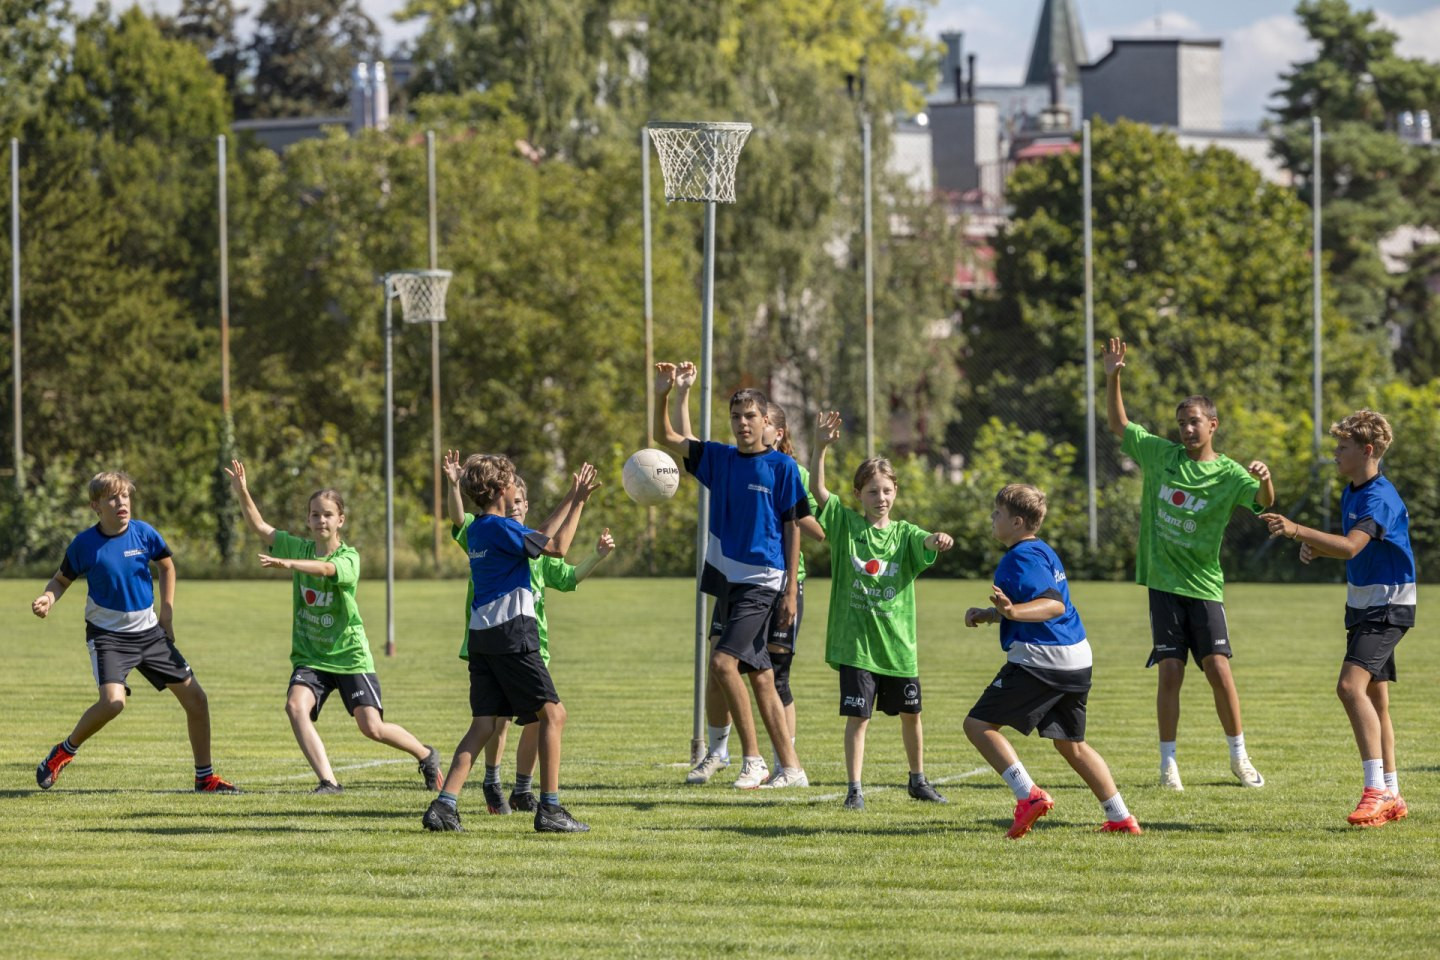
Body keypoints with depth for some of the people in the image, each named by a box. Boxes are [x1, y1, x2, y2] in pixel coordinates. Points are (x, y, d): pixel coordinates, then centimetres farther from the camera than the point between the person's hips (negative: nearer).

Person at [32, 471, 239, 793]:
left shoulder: (144, 534, -5)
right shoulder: (84, 544, -11)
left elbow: (166, 566, 13)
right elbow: (61, 580, 3)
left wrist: (167, 613, 7)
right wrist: (47, 599, -19)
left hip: (149, 631, 4)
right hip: (108, 634, -4)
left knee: (196, 699, 1)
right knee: (113, 701, -27)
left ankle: (205, 776, 16)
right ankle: (63, 753, -2)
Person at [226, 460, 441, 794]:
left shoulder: (348, 557, -13)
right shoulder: (299, 547, 2)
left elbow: (325, 568, -34)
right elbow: (260, 527, 4)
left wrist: (287, 563, -51)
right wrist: (242, 493, -12)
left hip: (349, 655, -4)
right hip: (310, 656, 4)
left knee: (372, 727, -9)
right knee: (296, 706, -24)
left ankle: (426, 755, 20)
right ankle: (328, 781, -23)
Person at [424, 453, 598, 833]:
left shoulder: (477, 529, 16)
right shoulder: (502, 528, -11)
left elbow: (541, 534, 27)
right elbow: (557, 546, -10)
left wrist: (571, 498, 29)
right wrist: (578, 503, -1)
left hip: (481, 636, 9)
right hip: (512, 633, -9)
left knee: (483, 723, 6)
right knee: (552, 714, 0)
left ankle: (445, 805, -7)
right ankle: (549, 808, -3)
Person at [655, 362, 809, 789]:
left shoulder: (782, 467, -4)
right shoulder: (719, 459, 10)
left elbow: (792, 528, -3)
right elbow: (665, 437, 8)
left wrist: (791, 590, -8)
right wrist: (663, 396, -10)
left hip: (764, 582, -6)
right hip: (729, 578, 6)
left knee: (723, 661, -20)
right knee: (759, 676, 8)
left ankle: (753, 758, -13)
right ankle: (790, 767, 14)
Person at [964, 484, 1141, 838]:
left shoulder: (1022, 557, -12)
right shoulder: (1042, 550, 18)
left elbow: (1053, 605, -24)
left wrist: (1012, 611, -39)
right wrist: (988, 615, 21)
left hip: (1040, 660, -10)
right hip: (1077, 659, 10)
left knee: (979, 724, -5)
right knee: (1070, 743, 20)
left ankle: (1028, 796, -15)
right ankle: (1121, 818, 17)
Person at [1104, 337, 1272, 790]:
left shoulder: (1229, 474, -5)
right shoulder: (1160, 454, 5)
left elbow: (1263, 501, -21)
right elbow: (1119, 425, 16)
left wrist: (1264, 480, -43)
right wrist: (1112, 378, 5)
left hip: (1203, 586, -2)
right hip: (1163, 583, 2)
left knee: (1219, 670, -6)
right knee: (1170, 671, -4)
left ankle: (1240, 758, 8)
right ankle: (1168, 763, 4)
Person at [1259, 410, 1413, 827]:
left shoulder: (1380, 498, -20)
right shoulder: (1351, 495, 11)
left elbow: (1351, 546, -35)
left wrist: (1298, 530, -42)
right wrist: (1313, 545, 3)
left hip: (1389, 607, -10)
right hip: (1363, 605, 10)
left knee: (1351, 685, -24)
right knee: (1374, 698, 14)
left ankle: (1377, 789, -27)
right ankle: (1391, 797, 21)